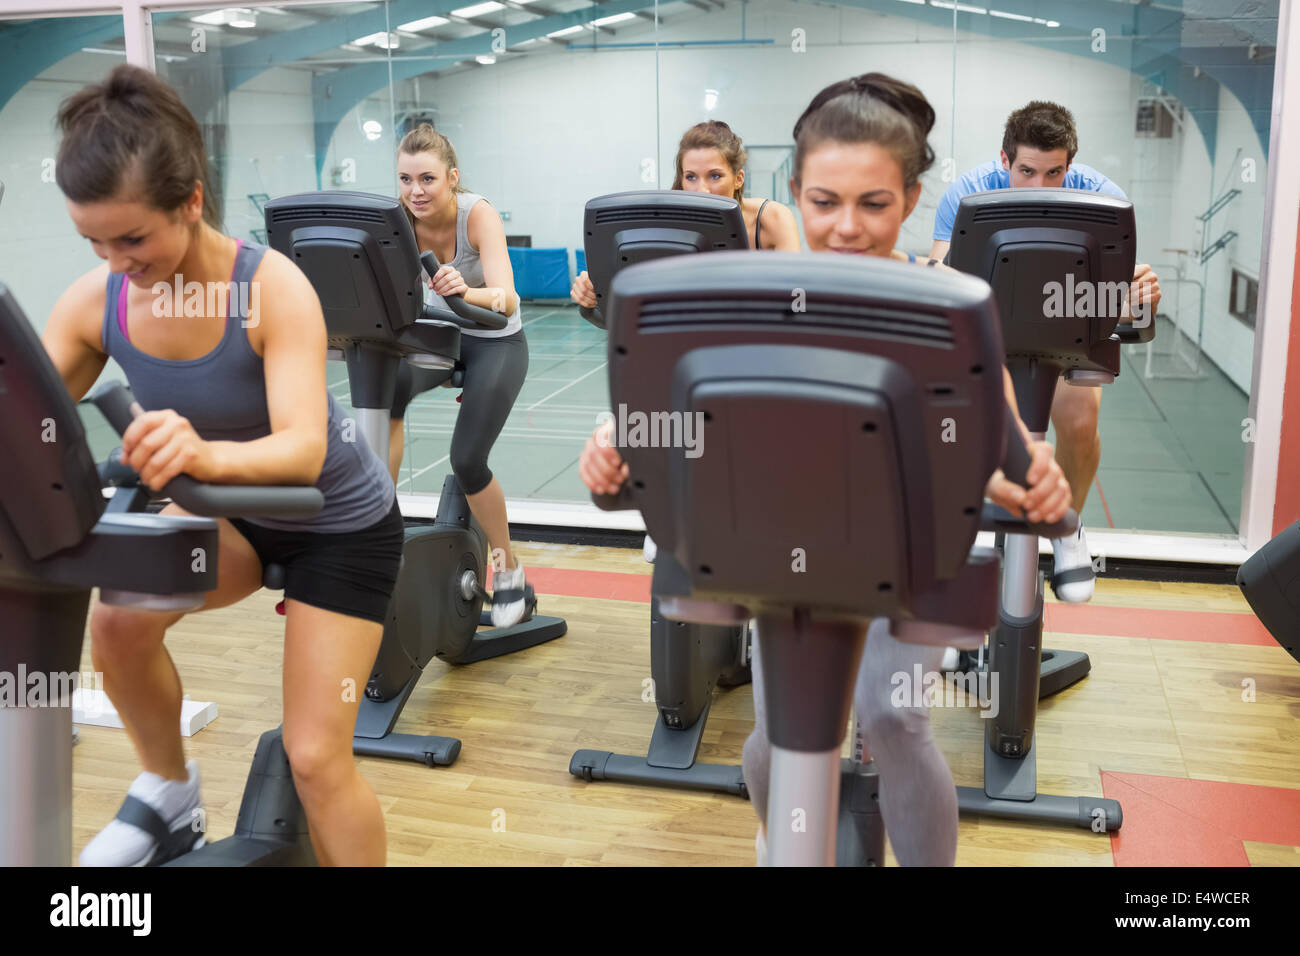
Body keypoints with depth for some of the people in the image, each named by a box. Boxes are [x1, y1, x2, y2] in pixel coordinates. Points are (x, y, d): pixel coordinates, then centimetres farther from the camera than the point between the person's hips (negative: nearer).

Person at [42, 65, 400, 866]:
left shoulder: (272, 287, -30)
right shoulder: (94, 300, -15)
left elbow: (303, 447, -41)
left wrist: (205, 455, -61)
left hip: (341, 520, -5)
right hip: (235, 510, 5)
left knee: (316, 756, -8)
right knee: (119, 625, -19)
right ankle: (170, 791, 11)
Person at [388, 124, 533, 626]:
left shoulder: (478, 214, -26)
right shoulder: (400, 219, -14)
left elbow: (506, 299, -40)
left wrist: (466, 291, -61)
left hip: (496, 344, -3)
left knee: (467, 461, -15)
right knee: (389, 387, -30)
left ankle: (508, 567, 11)